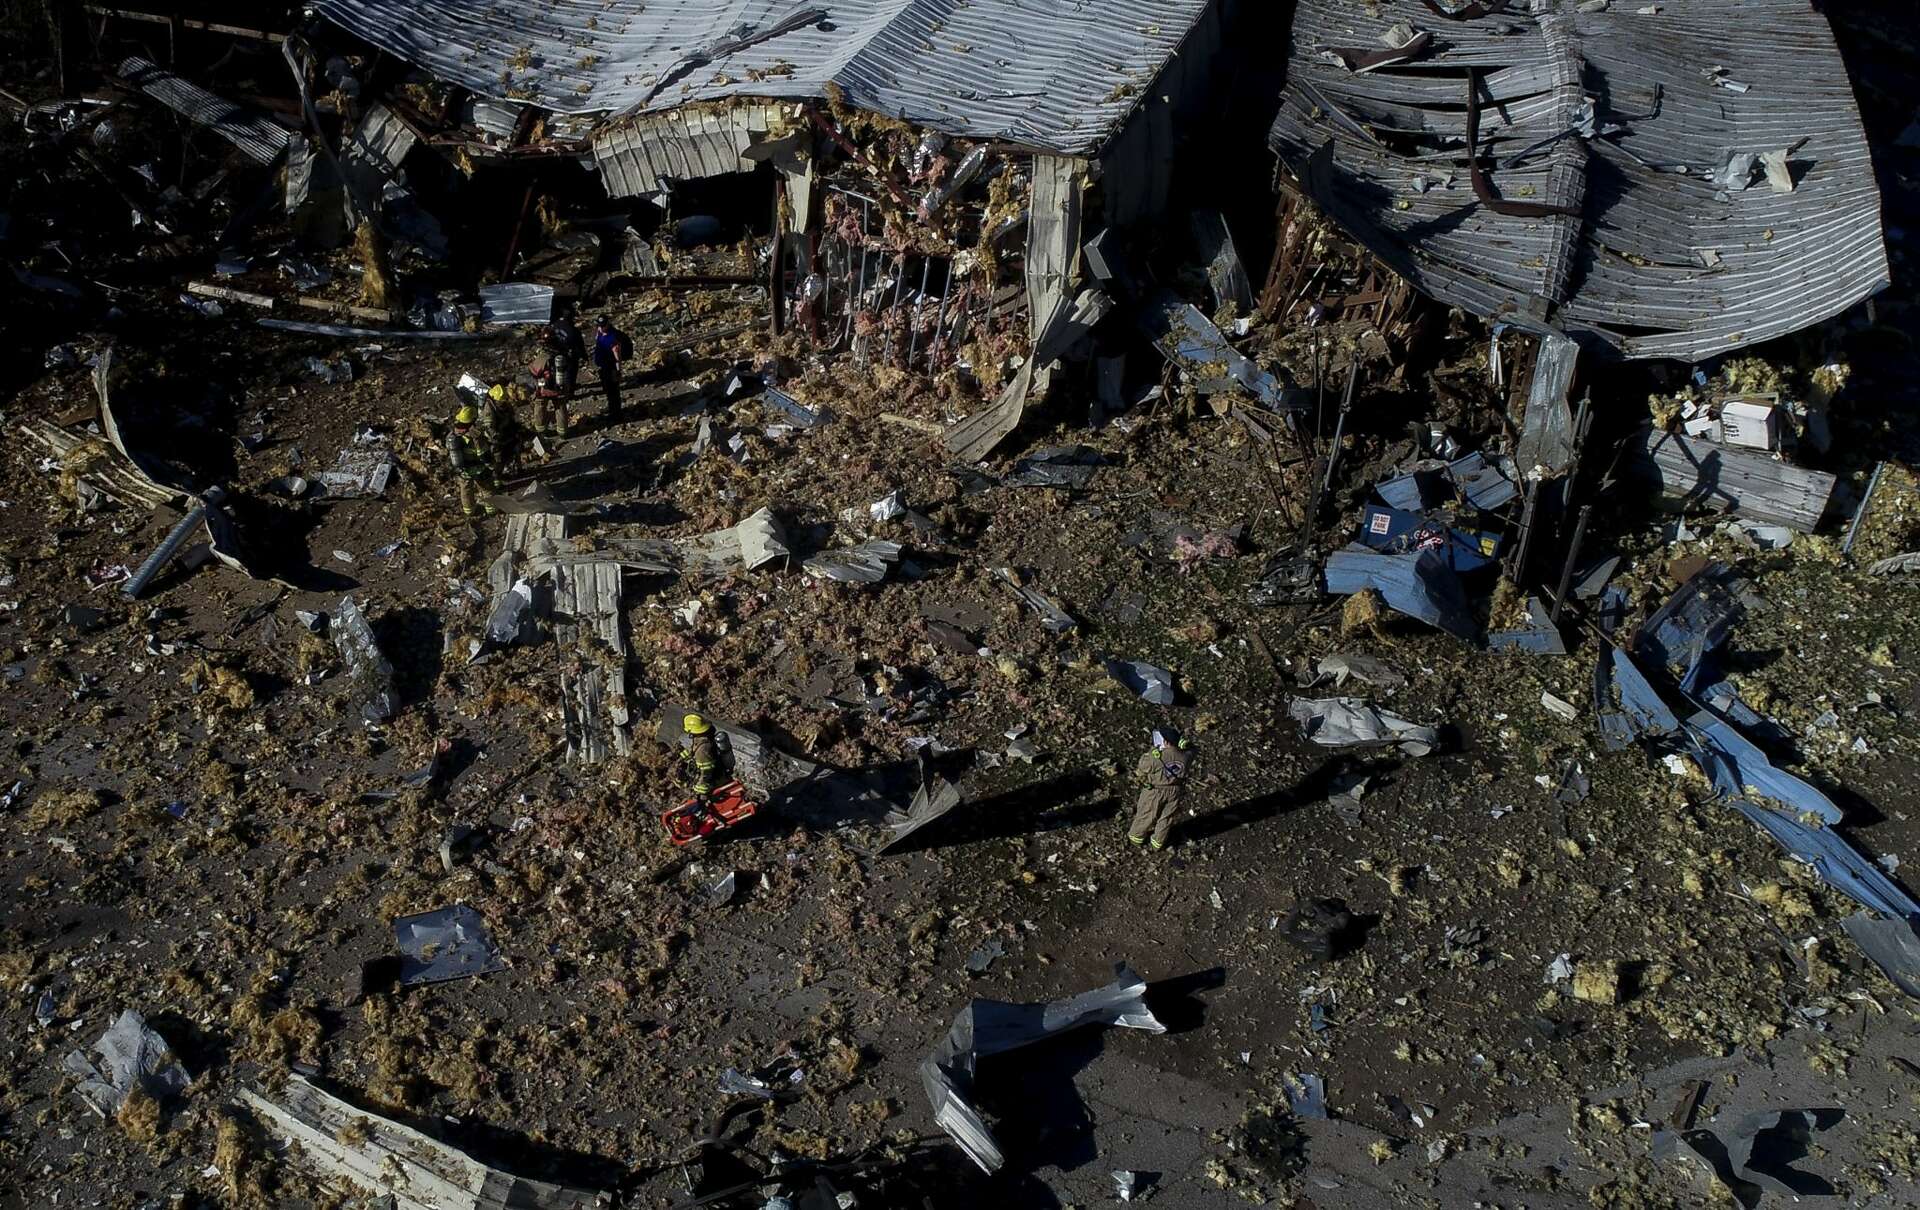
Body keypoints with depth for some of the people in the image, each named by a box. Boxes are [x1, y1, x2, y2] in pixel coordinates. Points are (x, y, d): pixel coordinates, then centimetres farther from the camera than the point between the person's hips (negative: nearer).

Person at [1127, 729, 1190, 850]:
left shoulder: (1155, 757, -29)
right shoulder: (1184, 756, -17)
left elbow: (1142, 771, -12)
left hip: (1155, 791, -3)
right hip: (1174, 792, 3)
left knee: (1145, 815, 19)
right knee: (1166, 818, 21)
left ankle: (1136, 837, 40)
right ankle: (1158, 843, 36)